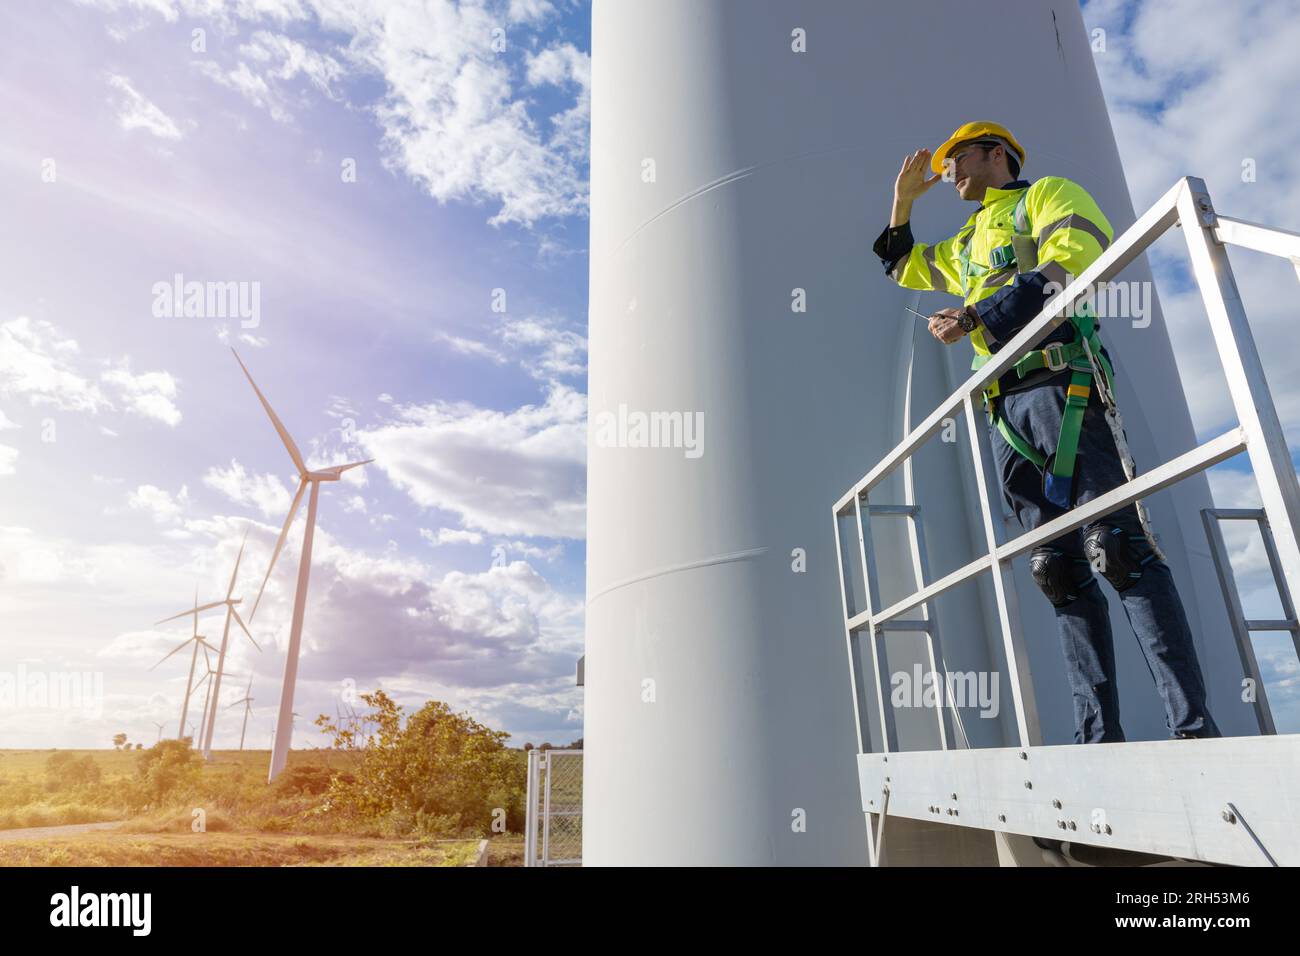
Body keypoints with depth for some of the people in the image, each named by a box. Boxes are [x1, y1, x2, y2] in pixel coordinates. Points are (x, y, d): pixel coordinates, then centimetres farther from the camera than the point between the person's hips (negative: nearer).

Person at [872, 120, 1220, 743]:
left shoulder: (1051, 194, 13)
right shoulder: (967, 242, 34)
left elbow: (1064, 269, -6)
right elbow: (903, 266, 47)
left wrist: (972, 316, -11)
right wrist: (904, 199, 37)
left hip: (1060, 382, -6)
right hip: (1003, 406, 6)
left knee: (1116, 545, -18)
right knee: (1057, 569, -2)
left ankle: (1195, 726, -16)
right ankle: (1099, 735, -2)